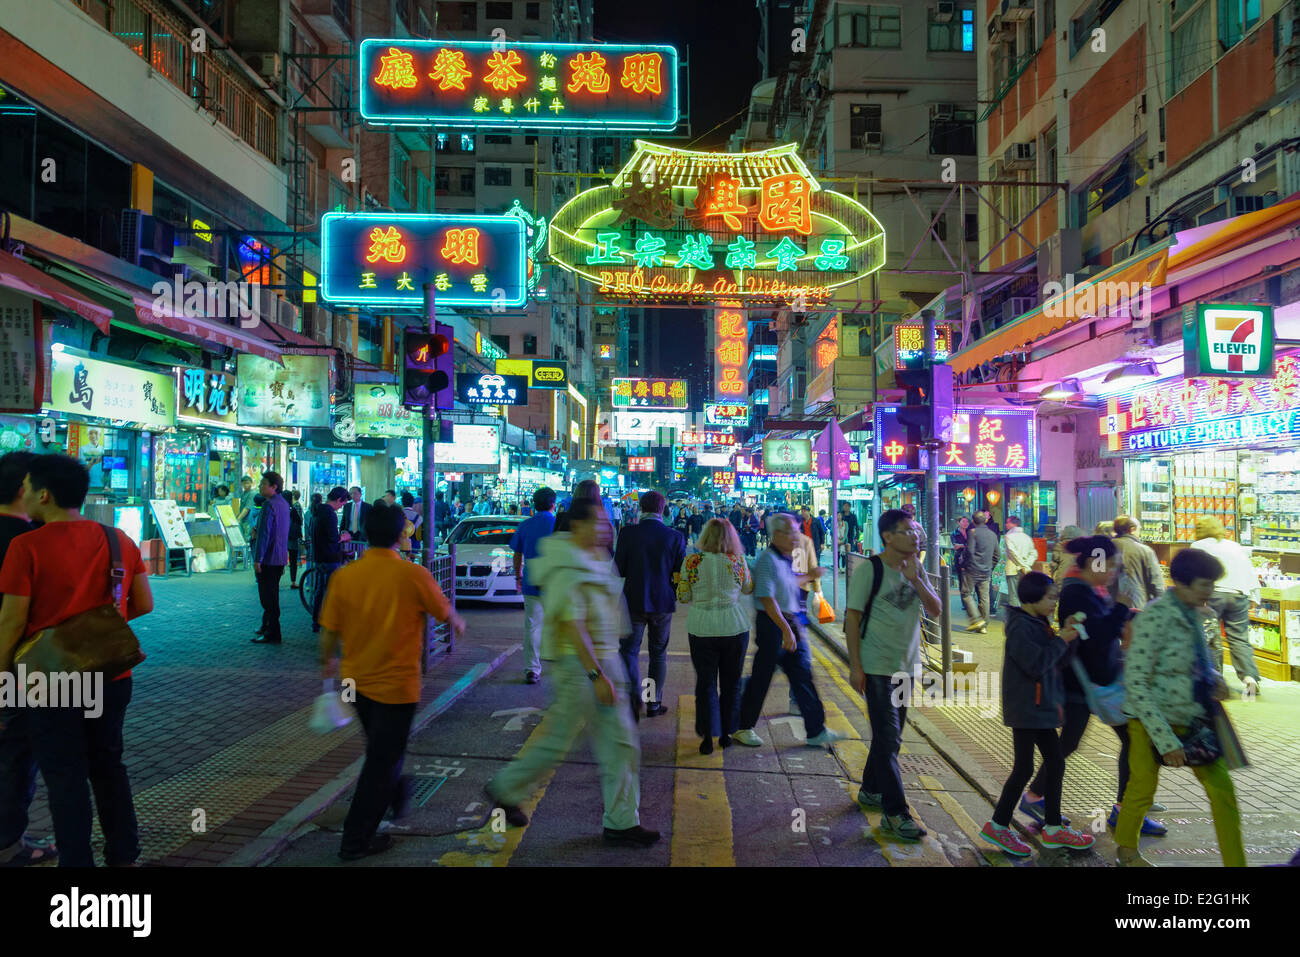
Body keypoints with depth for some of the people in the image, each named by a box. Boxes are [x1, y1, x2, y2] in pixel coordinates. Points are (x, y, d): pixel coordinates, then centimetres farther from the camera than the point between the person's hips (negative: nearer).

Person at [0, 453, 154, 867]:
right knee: (108, 765, 18)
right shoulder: (120, 541, 0)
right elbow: (144, 604, 4)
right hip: (110, 677, 5)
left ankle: (77, 860, 15)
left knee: (65, 776, 7)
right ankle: (123, 855, 27)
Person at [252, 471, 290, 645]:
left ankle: (272, 634, -2)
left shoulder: (269, 505, -16)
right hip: (280, 557, 9)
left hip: (268, 558, -9)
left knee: (268, 597, -5)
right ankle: (267, 626, 31)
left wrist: (257, 559, -19)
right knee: (271, 595, 19)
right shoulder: (284, 503, 14)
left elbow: (264, 533, -20)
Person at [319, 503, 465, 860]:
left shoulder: (344, 576, -9)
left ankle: (396, 795, 49)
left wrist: (327, 661, 18)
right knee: (381, 761, 7)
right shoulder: (413, 575, -17)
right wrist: (459, 624, 22)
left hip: (357, 680, 5)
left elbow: (329, 631, -3)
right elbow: (445, 612, -2)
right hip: (396, 683, -5)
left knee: (380, 749, 27)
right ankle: (356, 840, 14)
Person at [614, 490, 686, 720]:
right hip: (663, 602, 2)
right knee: (658, 653, 15)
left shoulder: (628, 533, -10)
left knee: (629, 650, 8)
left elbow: (619, 570, -8)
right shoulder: (675, 537, -6)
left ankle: (634, 695, -11)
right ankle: (654, 703, 21)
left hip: (634, 601, -2)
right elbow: (680, 573, -2)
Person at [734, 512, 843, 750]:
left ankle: (816, 732, 14)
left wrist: (807, 577, 22)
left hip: (791, 623, 9)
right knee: (761, 677, 2)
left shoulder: (785, 559, 13)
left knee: (802, 675, 8)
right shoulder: (767, 560, -16)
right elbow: (766, 598, -23)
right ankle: (742, 728, 18)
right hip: (772, 624, -9)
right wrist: (786, 629, -25)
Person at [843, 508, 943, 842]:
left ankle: (870, 790, 34)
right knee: (888, 738, -5)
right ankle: (895, 812, 2)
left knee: (889, 733, 17)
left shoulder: (916, 569, 6)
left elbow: (935, 610, 0)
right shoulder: (869, 569, -13)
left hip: (906, 665, 7)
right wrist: (855, 666, -14)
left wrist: (914, 579, -15)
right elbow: (853, 617, -12)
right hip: (877, 666, -7)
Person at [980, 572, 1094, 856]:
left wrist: (1067, 635, 0)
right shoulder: (1020, 626, -18)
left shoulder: (1039, 624, 11)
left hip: (1041, 708, 9)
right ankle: (997, 825, 9)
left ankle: (1053, 828, 24)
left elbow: (1053, 661, 15)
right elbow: (1036, 663, -25)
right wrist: (1061, 641, -16)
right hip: (1025, 709, -9)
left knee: (1055, 763, 13)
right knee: (1024, 768, -3)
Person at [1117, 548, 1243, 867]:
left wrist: (1215, 680, -3)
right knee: (1143, 790, 12)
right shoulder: (1155, 618, -24)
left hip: (1194, 720, 7)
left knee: (1222, 790, 5)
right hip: (1154, 721, -7)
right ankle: (1125, 850, 37)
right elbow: (1135, 684, -25)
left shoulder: (1191, 614, 0)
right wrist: (1166, 740, -25)